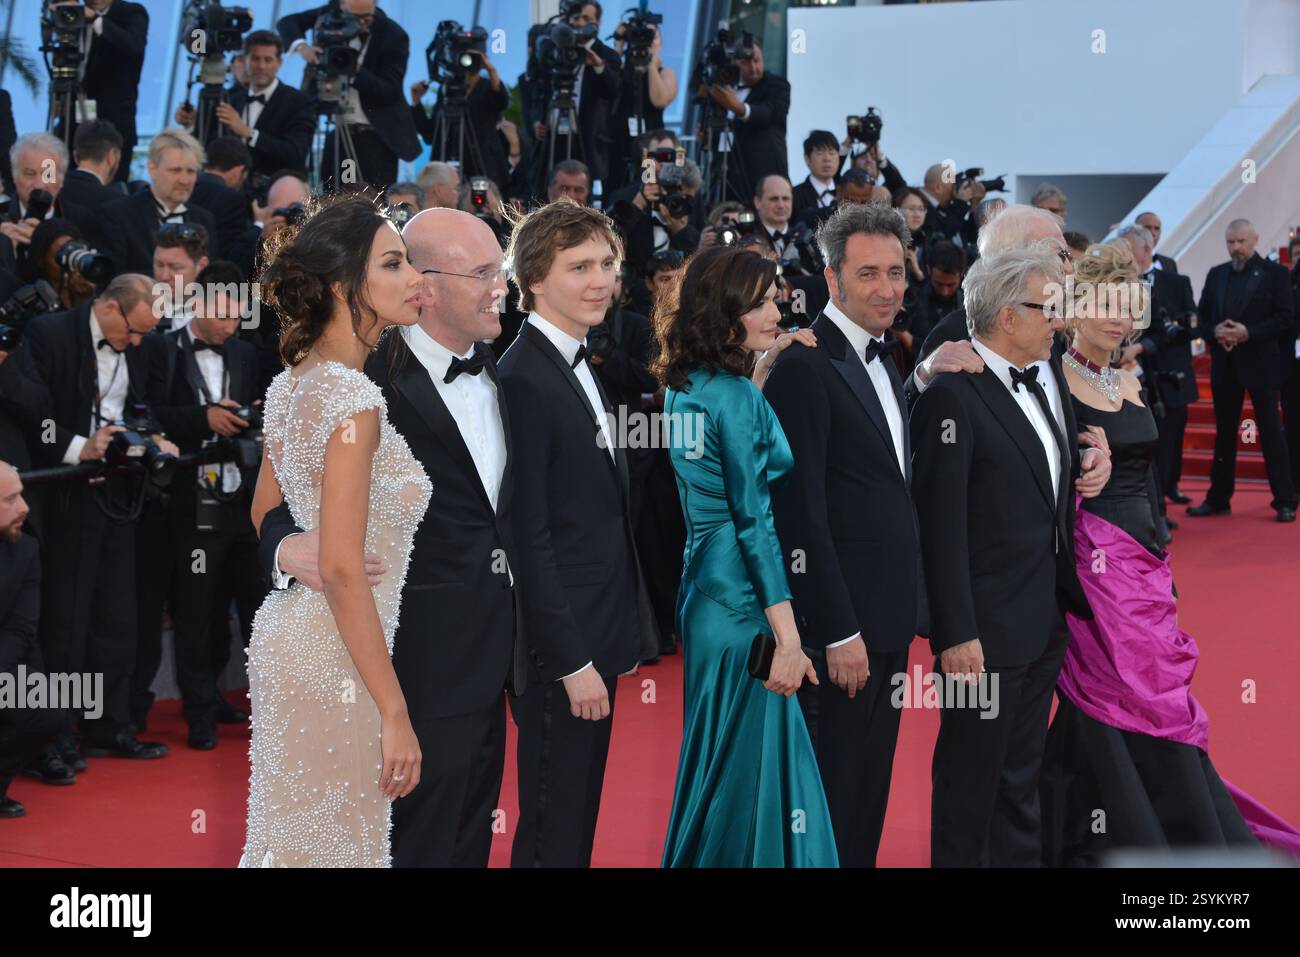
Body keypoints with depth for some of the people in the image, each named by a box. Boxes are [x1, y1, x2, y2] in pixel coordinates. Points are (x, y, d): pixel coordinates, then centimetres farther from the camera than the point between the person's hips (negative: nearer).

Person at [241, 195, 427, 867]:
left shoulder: (293, 383, 7)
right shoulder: (352, 397, -21)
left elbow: (264, 514, 18)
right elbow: (343, 568, -24)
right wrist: (394, 713, -22)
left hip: (286, 631, 9)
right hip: (332, 660, -9)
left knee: (286, 836, 18)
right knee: (329, 843, 2)